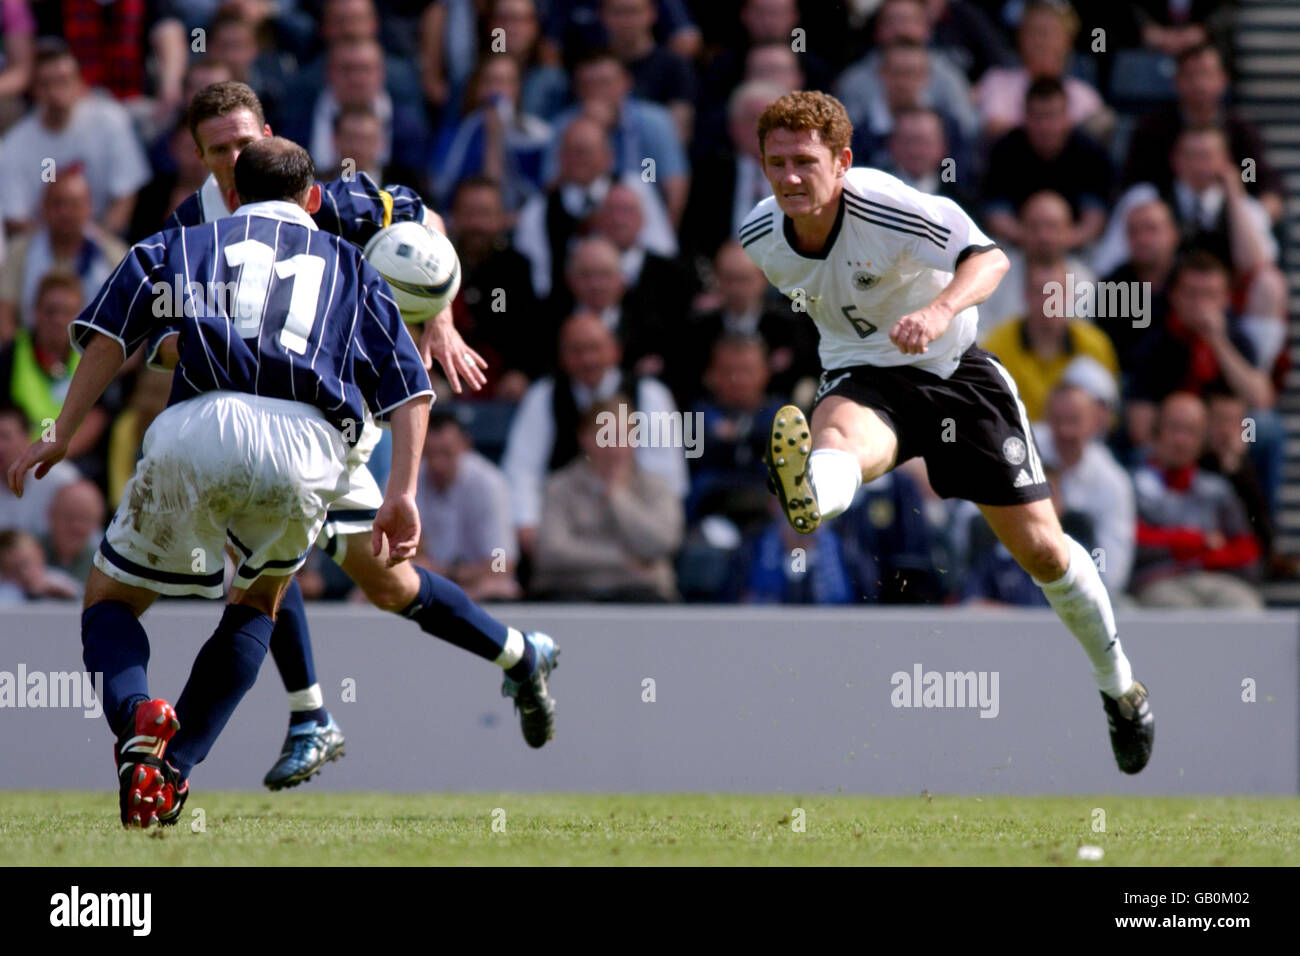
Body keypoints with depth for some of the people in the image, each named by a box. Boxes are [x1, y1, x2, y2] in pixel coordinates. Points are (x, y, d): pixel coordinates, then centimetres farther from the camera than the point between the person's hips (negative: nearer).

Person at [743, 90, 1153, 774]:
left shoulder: (886, 208, -25)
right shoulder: (760, 238, -9)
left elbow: (988, 258, -37)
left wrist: (940, 310, -58)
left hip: (951, 368, -2)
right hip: (861, 377, 2)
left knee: (1041, 548, 1)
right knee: (838, 438, -39)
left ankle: (1117, 685, 25)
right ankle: (808, 495, -78)